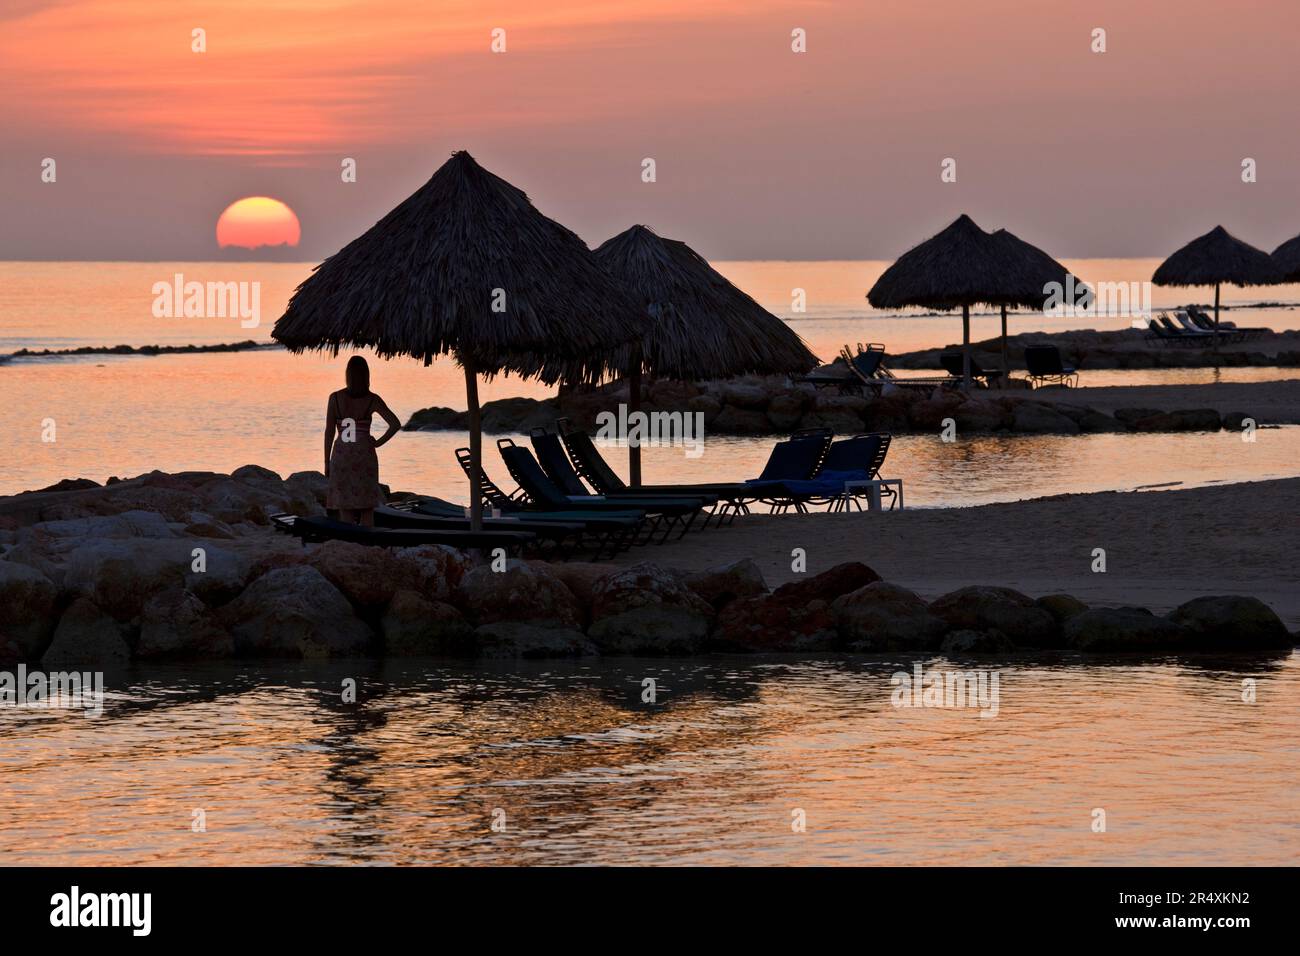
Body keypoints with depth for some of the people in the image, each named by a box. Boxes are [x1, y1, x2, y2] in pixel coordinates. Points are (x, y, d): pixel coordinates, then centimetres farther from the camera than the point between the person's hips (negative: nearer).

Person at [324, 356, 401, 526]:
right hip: (365, 455, 0)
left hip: (341, 456, 0)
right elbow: (395, 424, -12)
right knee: (367, 510, 7)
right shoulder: (373, 400, -4)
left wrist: (327, 462, 4)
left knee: (345, 510, 3)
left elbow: (329, 432, -3)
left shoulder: (335, 398, -4)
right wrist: (379, 442, 2)